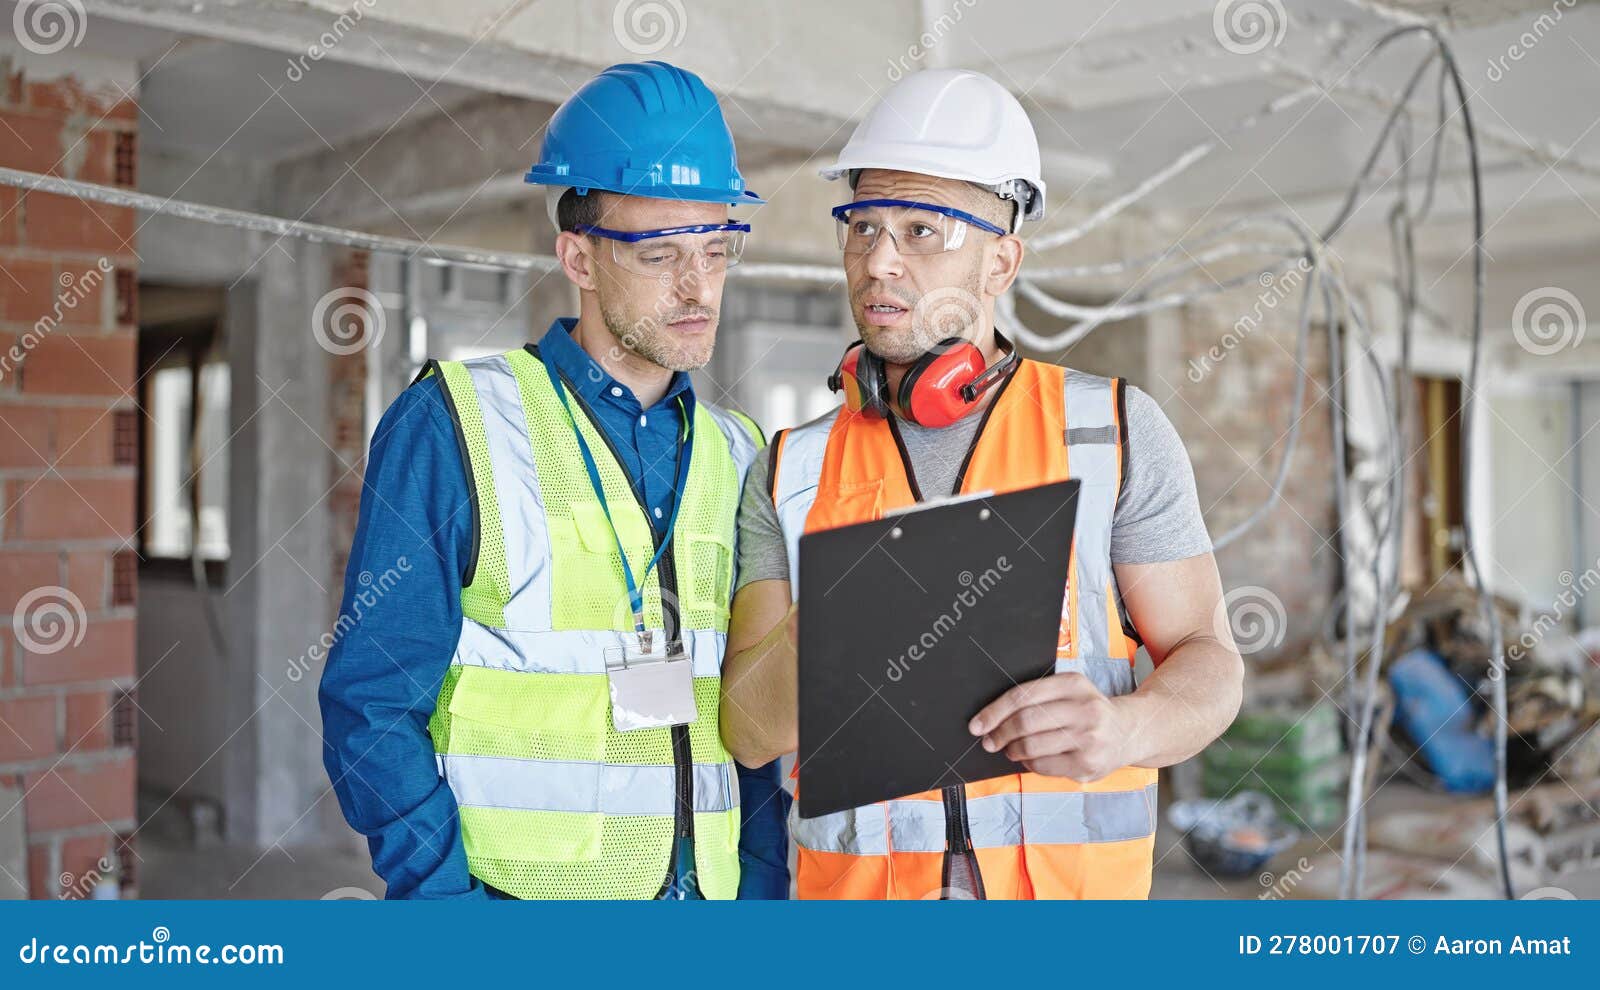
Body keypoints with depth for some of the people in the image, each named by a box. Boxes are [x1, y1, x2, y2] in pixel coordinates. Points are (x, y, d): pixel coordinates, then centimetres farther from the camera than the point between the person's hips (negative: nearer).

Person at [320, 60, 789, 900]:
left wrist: (763, 888, 0)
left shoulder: (736, 456, 6)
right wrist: (449, 894, -17)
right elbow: (371, 704, -9)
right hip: (518, 888, -4)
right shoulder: (451, 426, -7)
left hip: (707, 894, 4)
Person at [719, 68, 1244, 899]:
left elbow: (1205, 662, 0)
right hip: (857, 880, 2)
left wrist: (1120, 728, -22)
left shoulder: (1116, 431, -2)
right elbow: (749, 731, -3)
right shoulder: (791, 473, 3)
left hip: (1068, 877, -1)